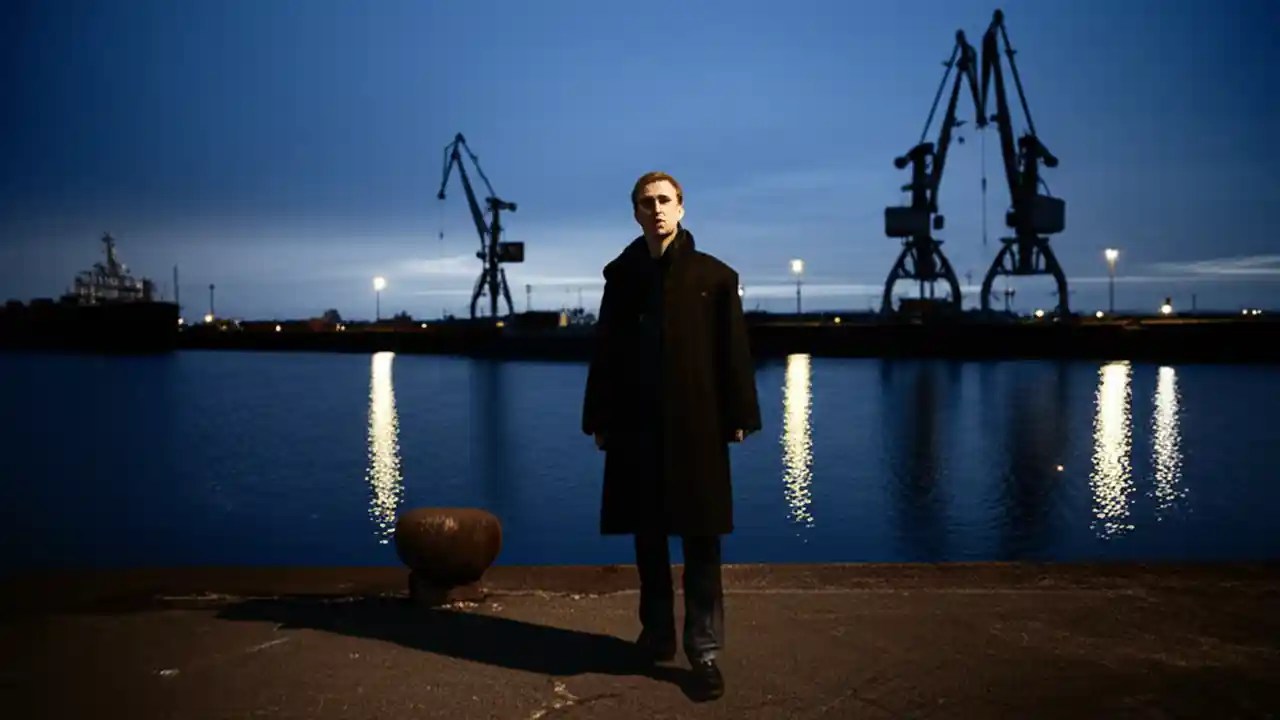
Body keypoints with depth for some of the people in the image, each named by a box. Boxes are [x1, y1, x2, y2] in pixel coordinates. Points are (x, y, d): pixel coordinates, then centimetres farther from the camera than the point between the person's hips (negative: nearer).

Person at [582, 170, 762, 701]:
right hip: (636, 425, 3)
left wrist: (738, 417, -5)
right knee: (648, 537, 11)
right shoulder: (621, 276, 9)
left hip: (696, 425, -2)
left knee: (701, 541, 1)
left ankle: (704, 649, 9)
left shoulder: (714, 275, 2)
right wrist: (599, 420, 4)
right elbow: (605, 353, 7)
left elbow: (734, 352, 0)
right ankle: (657, 634, 26)